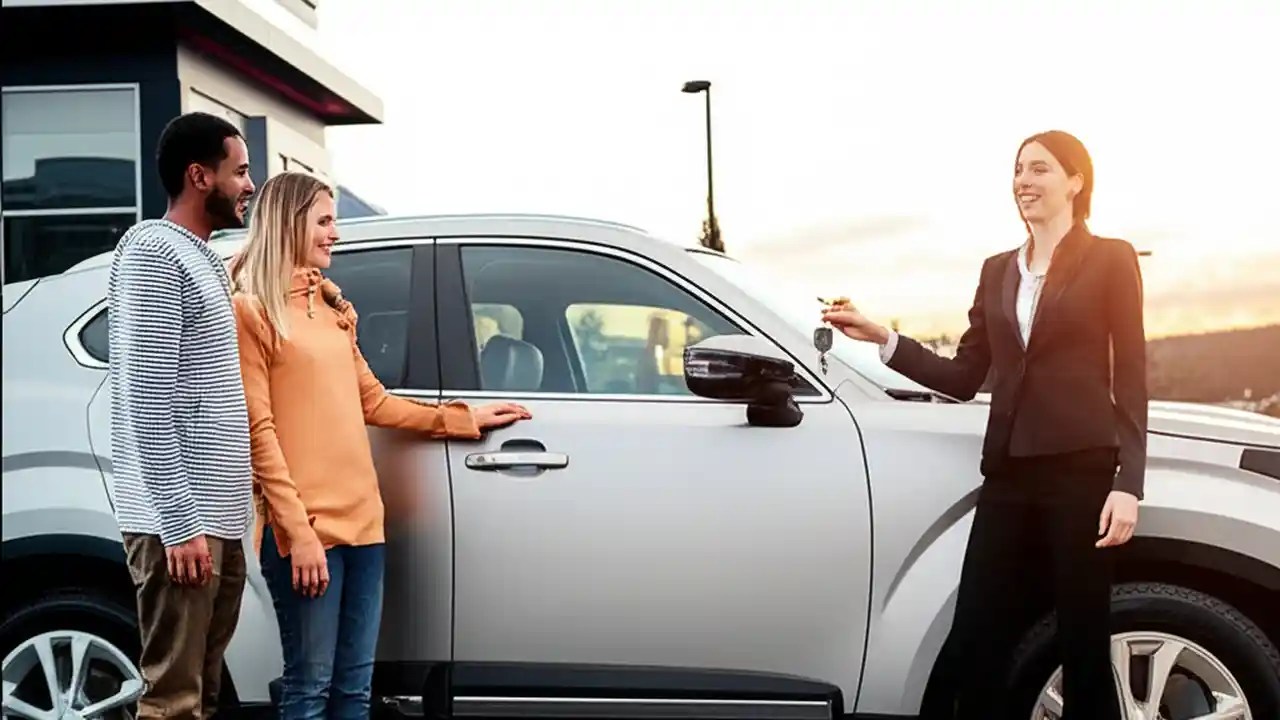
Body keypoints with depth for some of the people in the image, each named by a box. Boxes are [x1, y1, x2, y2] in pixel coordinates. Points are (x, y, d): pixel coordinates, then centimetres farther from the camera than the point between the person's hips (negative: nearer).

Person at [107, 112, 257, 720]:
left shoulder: (205, 260, 19)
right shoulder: (153, 253, -9)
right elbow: (147, 401, -17)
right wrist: (180, 523, -21)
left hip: (217, 518, 9)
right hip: (179, 522, -9)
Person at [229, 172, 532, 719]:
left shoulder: (331, 308, 18)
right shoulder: (250, 311, -4)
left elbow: (373, 402, 23)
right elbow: (258, 431, -10)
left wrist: (461, 420, 22)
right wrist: (298, 532, -16)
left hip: (360, 519, 7)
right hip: (305, 528, -7)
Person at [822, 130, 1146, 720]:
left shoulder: (1110, 260, 4)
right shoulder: (998, 271, 17)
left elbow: (1130, 377, -2)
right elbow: (965, 378, 13)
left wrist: (1128, 483, -11)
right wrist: (883, 339, 2)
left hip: (1082, 471, -4)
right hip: (1009, 475, 5)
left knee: (1083, 647, 2)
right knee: (974, 645, 2)